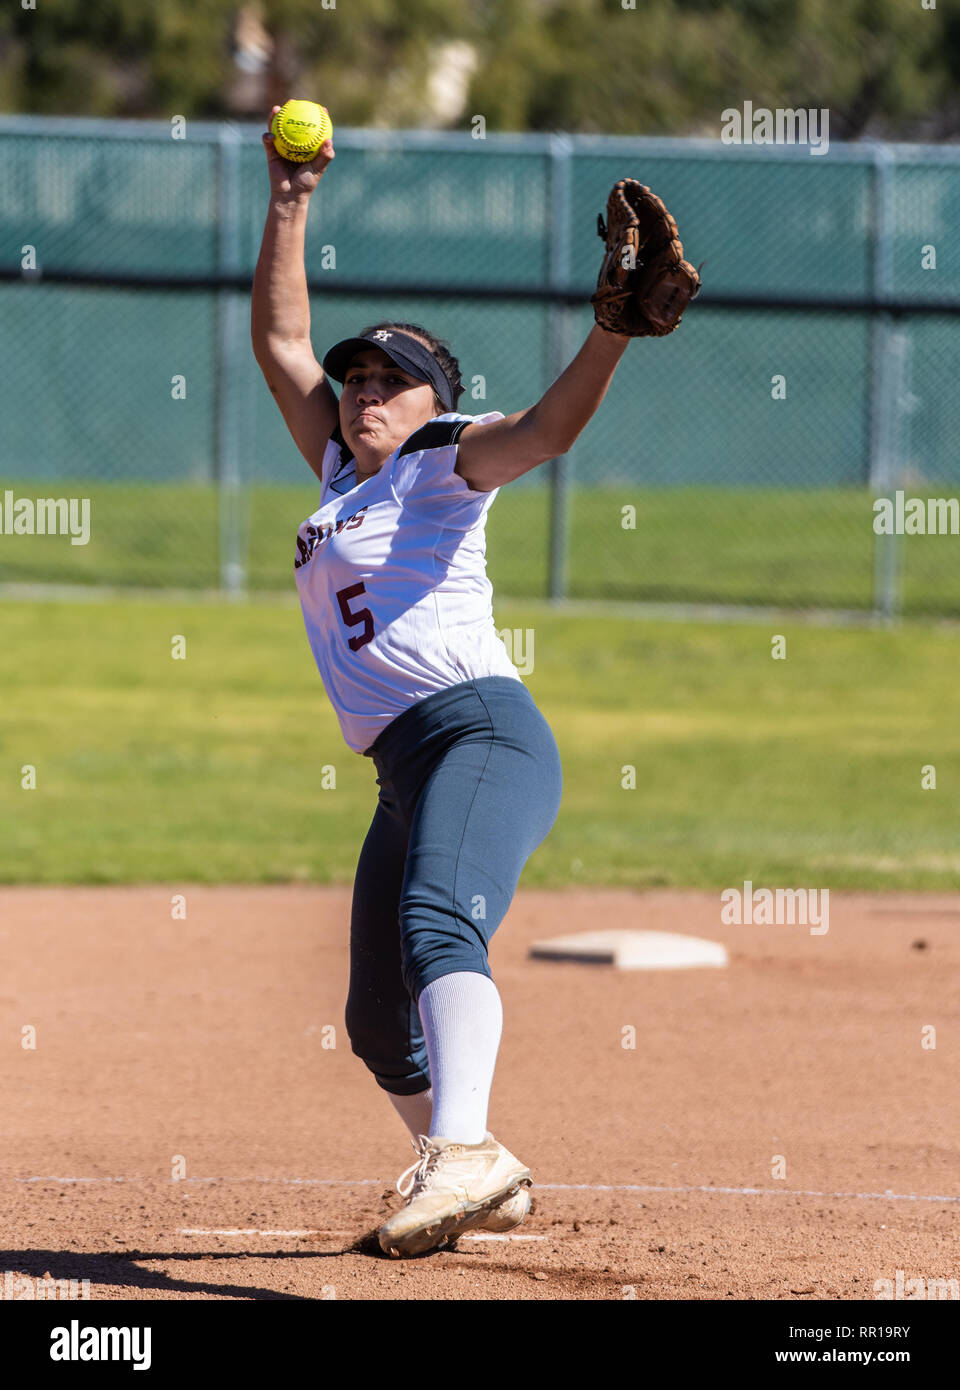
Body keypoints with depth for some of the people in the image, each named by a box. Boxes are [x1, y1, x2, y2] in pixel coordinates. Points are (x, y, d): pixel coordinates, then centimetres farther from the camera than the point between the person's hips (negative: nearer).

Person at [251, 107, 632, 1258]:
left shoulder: (445, 469, 4)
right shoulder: (342, 472, 24)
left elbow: (547, 428, -15)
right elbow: (280, 341, 28)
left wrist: (616, 331, -33)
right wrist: (289, 209, 20)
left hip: (484, 731, -8)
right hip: (404, 772, 8)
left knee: (437, 925, -33)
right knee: (379, 1027, 9)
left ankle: (467, 1152, -52)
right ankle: (473, 1193, 25)